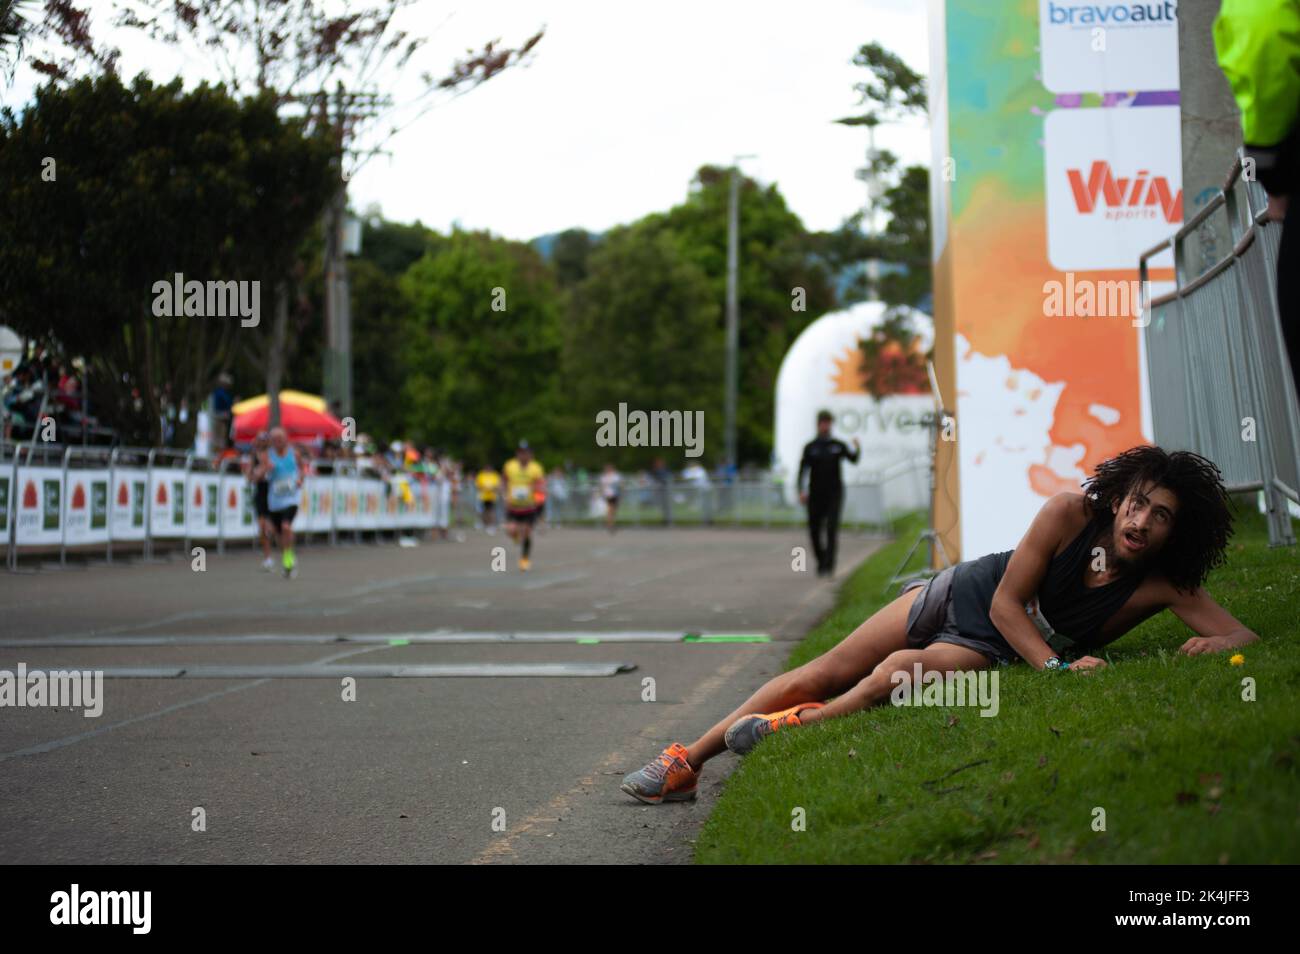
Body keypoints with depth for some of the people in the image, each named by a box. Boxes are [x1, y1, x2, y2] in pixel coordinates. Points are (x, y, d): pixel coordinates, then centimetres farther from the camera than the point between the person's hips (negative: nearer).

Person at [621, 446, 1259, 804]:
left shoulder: (1162, 584, -19)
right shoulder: (1069, 515, -22)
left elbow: (1245, 636, -20)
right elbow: (1006, 600, -18)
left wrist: (1217, 644, -42)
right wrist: (1057, 666, -30)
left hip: (990, 652, -1)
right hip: (961, 595, 1)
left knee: (903, 669, -30)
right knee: (827, 672, -5)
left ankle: (798, 726, -6)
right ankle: (686, 762, 4)